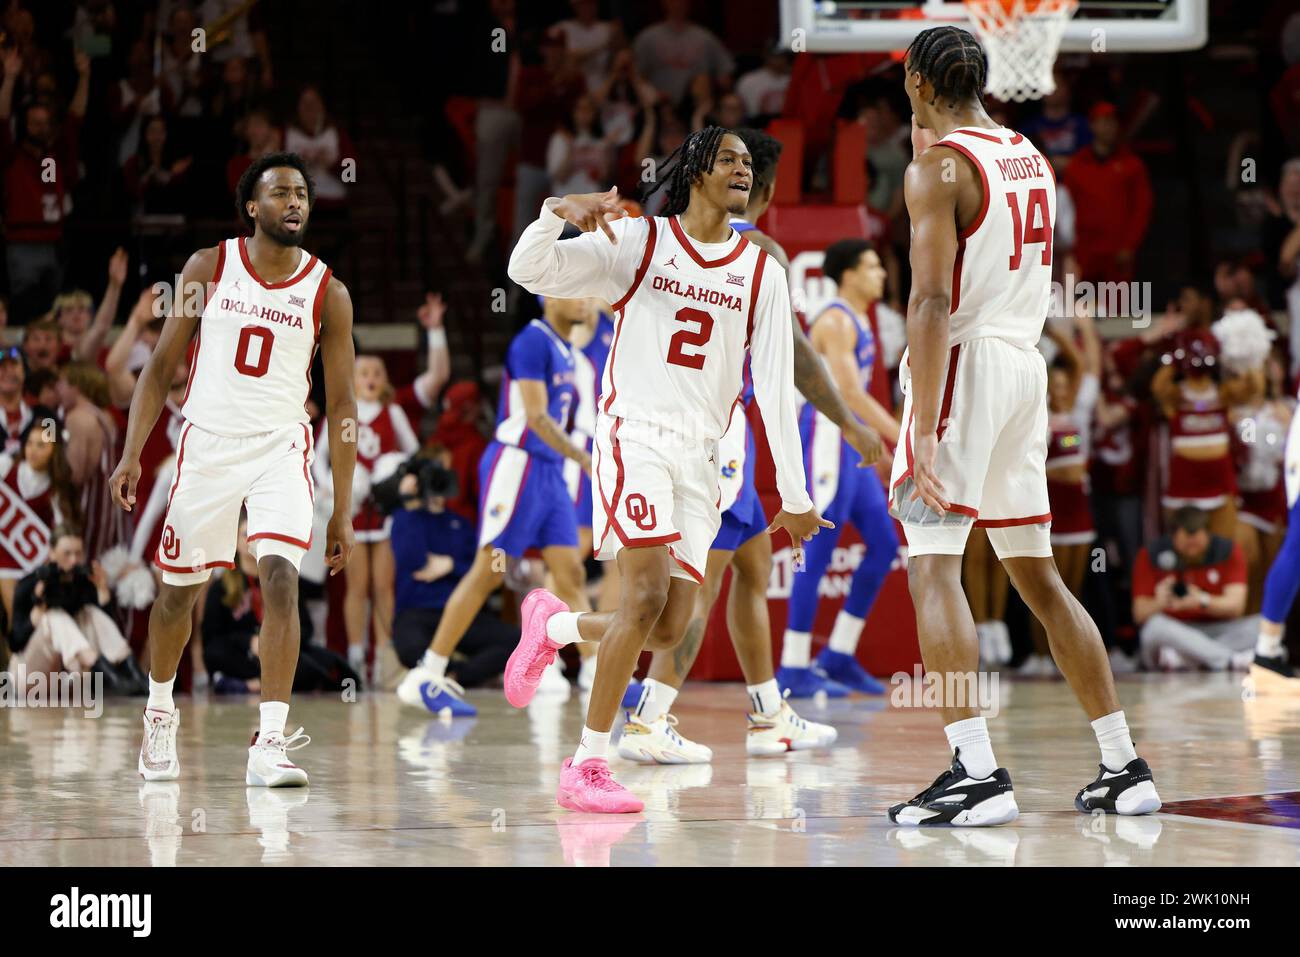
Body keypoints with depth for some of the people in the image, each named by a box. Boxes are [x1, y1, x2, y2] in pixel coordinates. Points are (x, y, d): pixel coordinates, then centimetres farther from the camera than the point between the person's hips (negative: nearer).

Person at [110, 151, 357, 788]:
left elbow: (341, 404, 3)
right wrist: (133, 453, -5)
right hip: (206, 443, 1)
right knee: (178, 589, 11)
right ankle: (160, 712, 38)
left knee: (281, 578, -20)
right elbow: (161, 364, 4)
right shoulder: (209, 268, -1)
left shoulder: (328, 294, -2)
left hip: (280, 448, -1)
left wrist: (343, 512, 1)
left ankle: (269, 744, -20)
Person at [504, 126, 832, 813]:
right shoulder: (640, 241, 2)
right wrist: (557, 212, -24)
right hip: (635, 436, -4)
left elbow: (776, 388, 10)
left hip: (700, 457, 4)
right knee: (649, 592, -22)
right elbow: (528, 271, -3)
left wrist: (794, 495, 7)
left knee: (668, 632, -3)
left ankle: (553, 624, 28)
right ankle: (587, 767, -14)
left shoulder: (761, 272, 10)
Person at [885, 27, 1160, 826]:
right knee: (1038, 575, 15)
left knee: (932, 566, -10)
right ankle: (1125, 768, 15)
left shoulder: (939, 166, -10)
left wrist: (927, 431, -23)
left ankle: (978, 774, -22)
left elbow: (932, 300, -19)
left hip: (964, 363, -8)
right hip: (1028, 362, 8)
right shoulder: (1032, 159, 14)